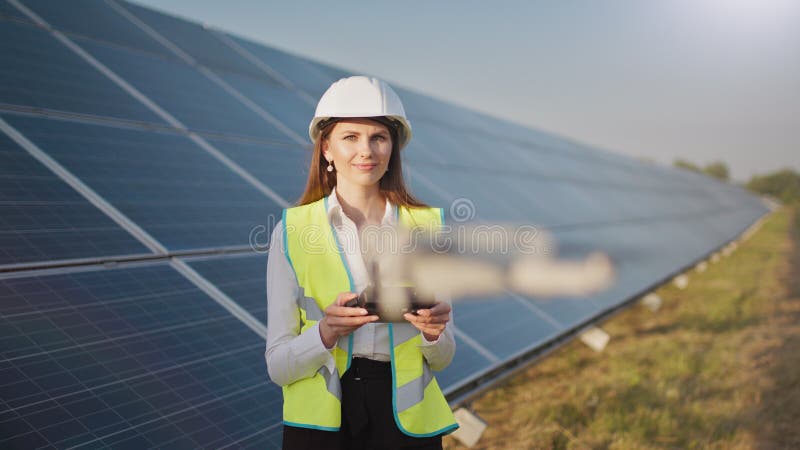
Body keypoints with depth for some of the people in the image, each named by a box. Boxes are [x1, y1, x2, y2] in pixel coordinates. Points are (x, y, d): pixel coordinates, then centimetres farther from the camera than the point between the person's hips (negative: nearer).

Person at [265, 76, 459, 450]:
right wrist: (327, 331, -24)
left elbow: (441, 359, 4)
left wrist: (433, 331, -17)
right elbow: (278, 365, -6)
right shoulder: (292, 231, -5)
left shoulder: (427, 226, -1)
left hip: (406, 419, 1)